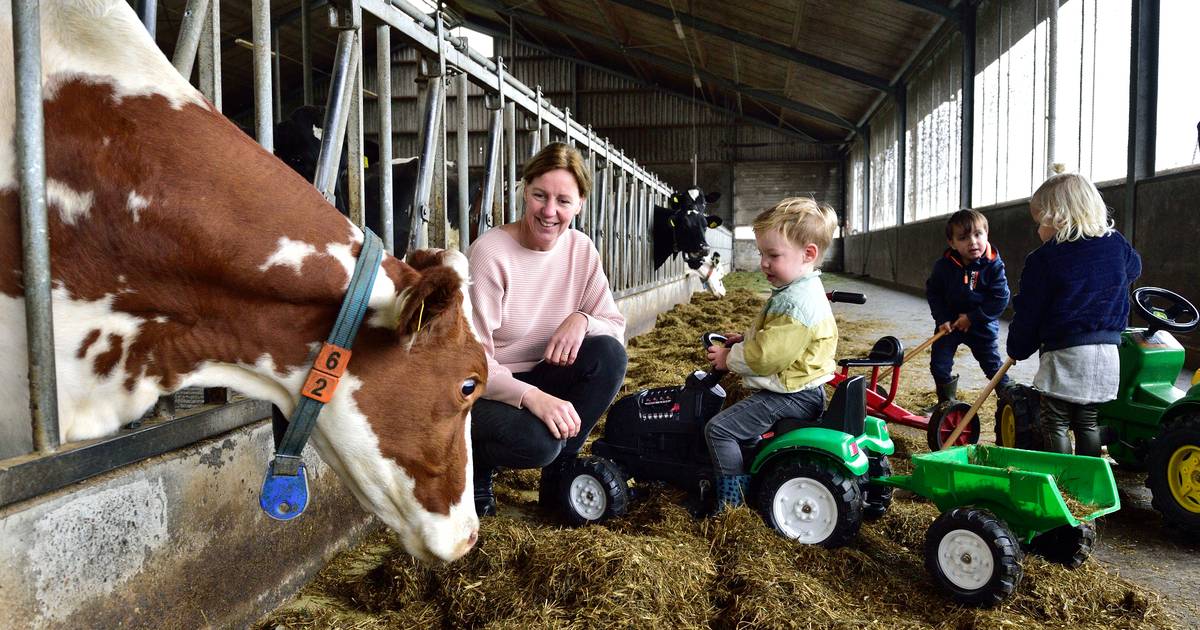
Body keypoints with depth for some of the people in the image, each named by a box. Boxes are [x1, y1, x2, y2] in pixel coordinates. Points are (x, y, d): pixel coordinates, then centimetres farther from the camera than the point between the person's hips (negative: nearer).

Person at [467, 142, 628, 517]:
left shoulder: (581, 250, -4)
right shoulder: (490, 253, -20)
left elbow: (616, 327, -3)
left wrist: (582, 320, -26)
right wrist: (532, 396, -37)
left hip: (538, 381, 6)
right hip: (480, 390, -5)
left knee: (609, 354, -21)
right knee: (537, 440, -34)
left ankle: (560, 471, -5)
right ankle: (475, 462, 3)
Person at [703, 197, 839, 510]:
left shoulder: (796, 302, -26)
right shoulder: (798, 291, 9)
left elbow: (766, 356, -28)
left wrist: (729, 358, -13)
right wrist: (746, 339, 10)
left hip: (790, 397, -11)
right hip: (801, 389, 11)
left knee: (719, 428, -13)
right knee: (735, 410, 28)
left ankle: (732, 500, -4)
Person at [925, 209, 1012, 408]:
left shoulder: (994, 265, -17)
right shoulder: (944, 265, -11)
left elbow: (1000, 298, -17)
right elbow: (932, 291, 1)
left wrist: (972, 317, -20)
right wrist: (941, 319, -9)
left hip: (982, 325, -2)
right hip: (949, 323, 2)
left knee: (993, 364, 8)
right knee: (939, 364, 2)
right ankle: (946, 402, 22)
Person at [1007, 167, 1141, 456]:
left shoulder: (1043, 259, -10)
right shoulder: (1116, 244, 5)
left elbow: (1028, 312, -5)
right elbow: (1133, 269, 30)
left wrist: (1018, 349, 9)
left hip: (1065, 353, -6)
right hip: (1107, 351, 6)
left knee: (1055, 425, 4)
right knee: (1087, 423, 16)